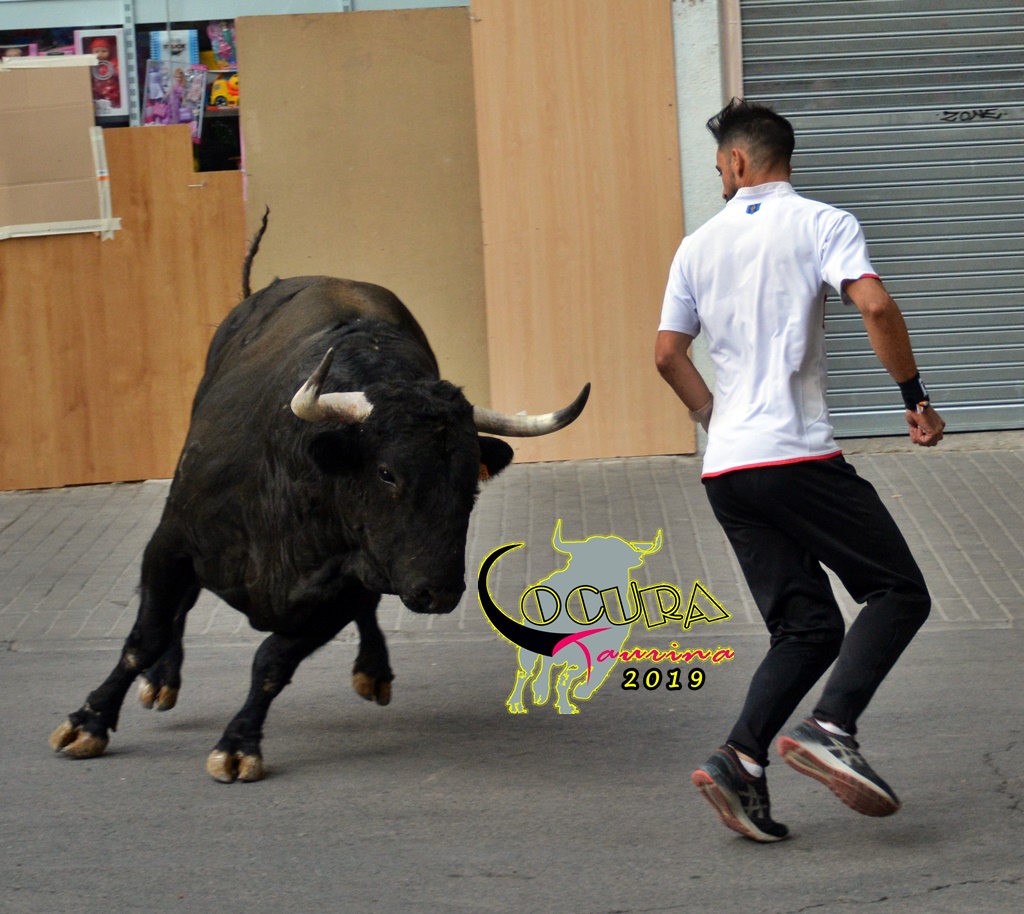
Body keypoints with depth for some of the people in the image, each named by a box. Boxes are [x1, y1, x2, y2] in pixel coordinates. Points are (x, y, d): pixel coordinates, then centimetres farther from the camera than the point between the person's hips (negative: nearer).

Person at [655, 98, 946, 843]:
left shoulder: (700, 245, 16)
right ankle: (832, 729, -18)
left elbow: (668, 353, 18)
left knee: (807, 627, 10)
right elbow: (874, 305, -16)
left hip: (726, 467, 6)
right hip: (797, 454, -6)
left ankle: (741, 760, -8)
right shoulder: (822, 223, 1)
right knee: (898, 592, 2)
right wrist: (917, 398, -5)